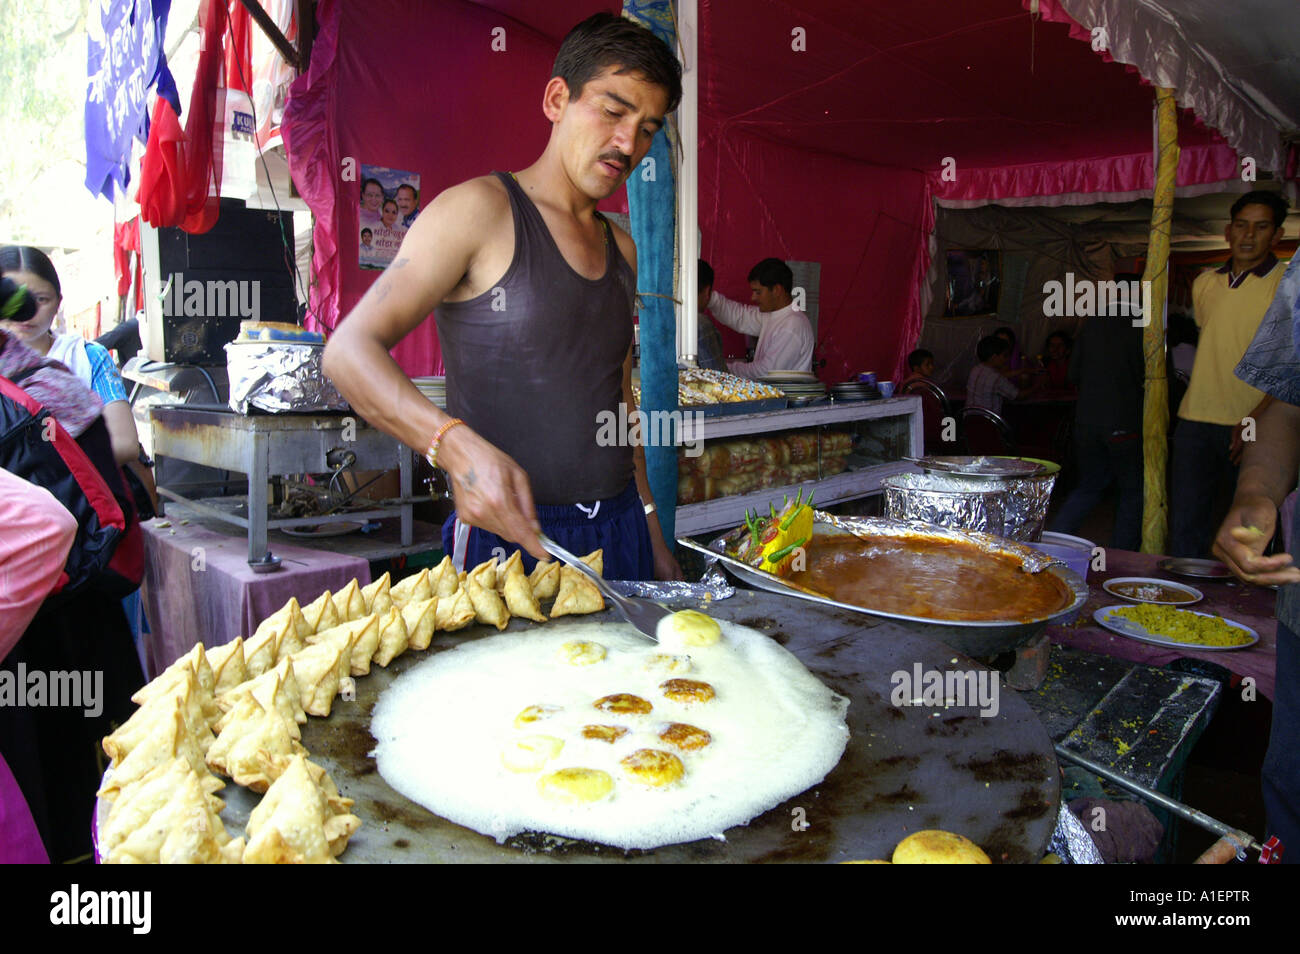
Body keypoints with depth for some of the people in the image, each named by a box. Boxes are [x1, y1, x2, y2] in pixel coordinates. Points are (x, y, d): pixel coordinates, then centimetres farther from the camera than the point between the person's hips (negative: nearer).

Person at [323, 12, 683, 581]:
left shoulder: (621, 249, 14)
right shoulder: (480, 210, -8)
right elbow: (349, 350, -14)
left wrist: (651, 533, 18)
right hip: (507, 537, -6)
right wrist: (458, 445, -30)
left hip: (621, 532, 7)